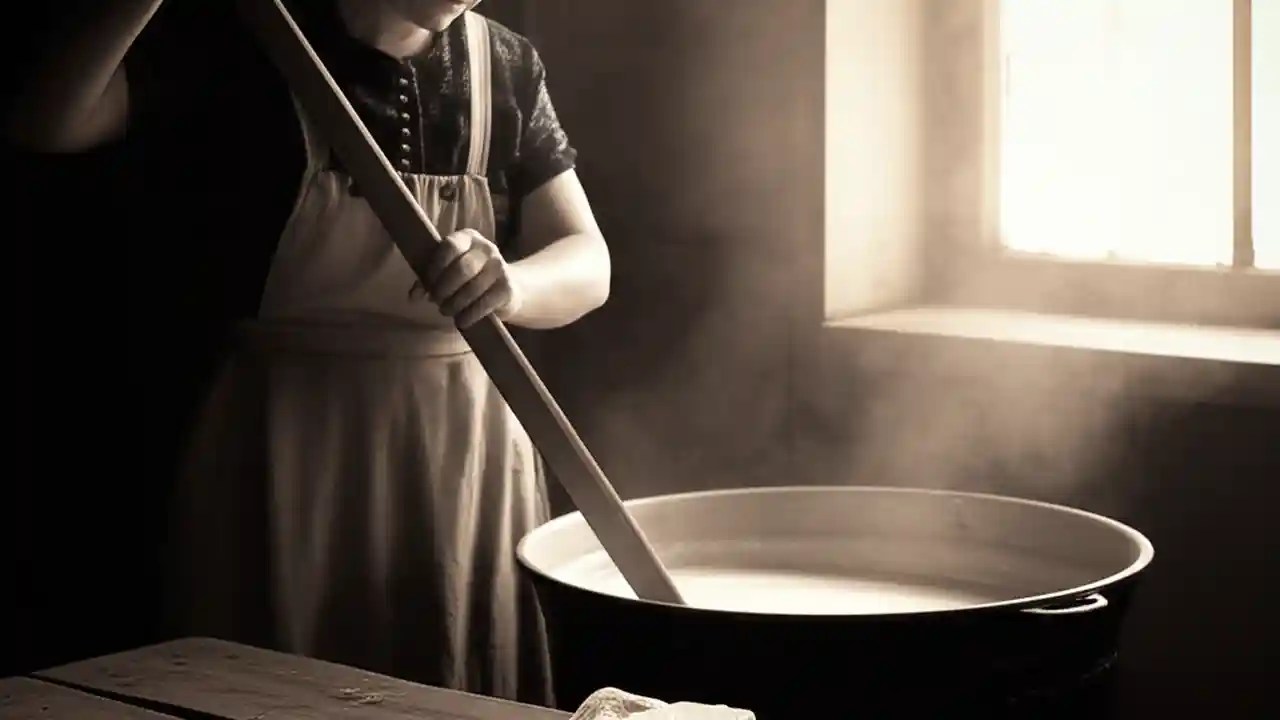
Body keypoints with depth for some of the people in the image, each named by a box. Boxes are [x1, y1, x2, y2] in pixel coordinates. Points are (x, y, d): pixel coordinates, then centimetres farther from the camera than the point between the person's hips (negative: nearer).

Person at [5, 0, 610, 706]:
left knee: (464, 693, 8)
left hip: (465, 447, 3)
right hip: (282, 445, -3)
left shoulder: (507, 67, 4)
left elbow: (588, 264, -1)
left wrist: (509, 286, -23)